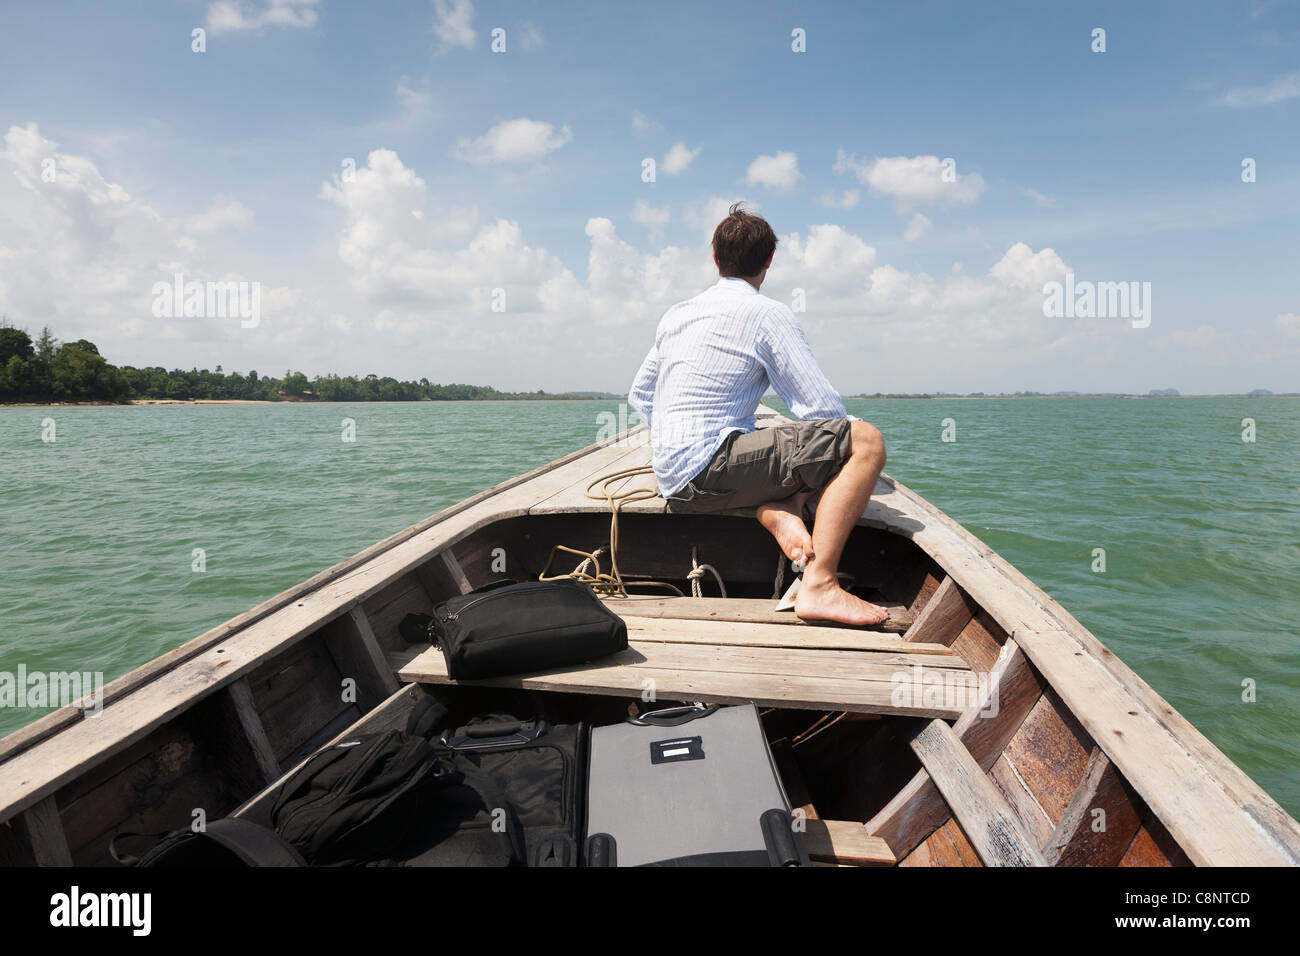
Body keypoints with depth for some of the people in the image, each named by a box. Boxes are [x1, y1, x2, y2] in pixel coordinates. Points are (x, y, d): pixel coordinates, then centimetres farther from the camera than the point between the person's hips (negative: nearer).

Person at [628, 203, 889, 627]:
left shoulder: (678, 313, 19)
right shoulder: (768, 314, -2)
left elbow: (640, 395, 28)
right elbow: (820, 406, -6)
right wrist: (844, 442, 14)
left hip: (673, 483, 8)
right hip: (708, 469, -8)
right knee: (866, 440, -11)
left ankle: (778, 513, -3)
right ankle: (818, 585, -21)